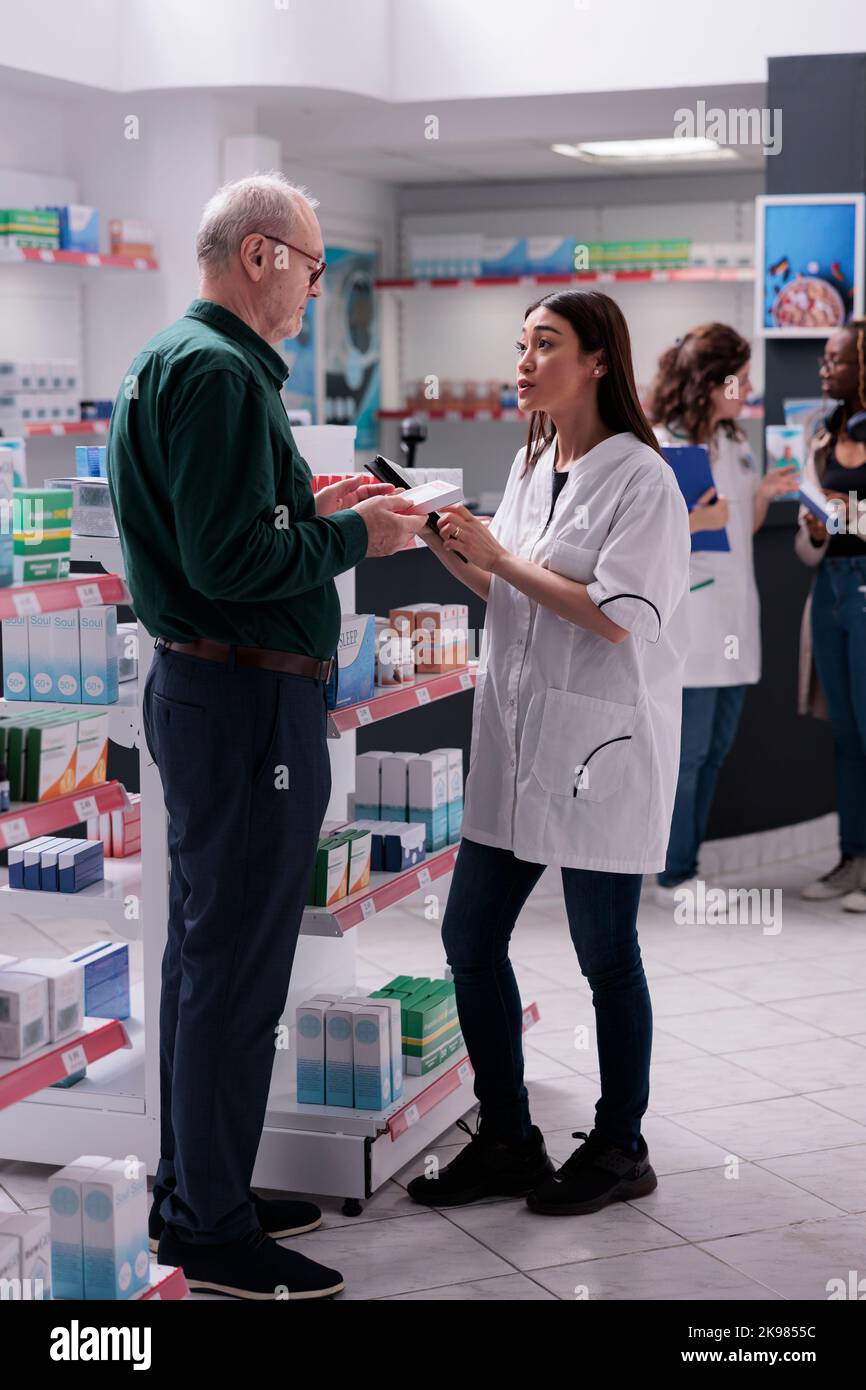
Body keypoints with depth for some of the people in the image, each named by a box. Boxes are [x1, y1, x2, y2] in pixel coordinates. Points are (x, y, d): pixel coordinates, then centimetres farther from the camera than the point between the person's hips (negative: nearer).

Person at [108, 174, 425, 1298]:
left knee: (209, 953, 18)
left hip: (204, 688, 11)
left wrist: (315, 509, 12)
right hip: (248, 702, -11)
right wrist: (354, 537, -11)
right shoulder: (219, 373, -17)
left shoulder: (172, 358, 16)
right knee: (237, 968, -3)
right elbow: (230, 562, -24)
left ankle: (194, 1192, 29)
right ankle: (213, 1233, 8)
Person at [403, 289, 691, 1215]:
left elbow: (614, 616, -19)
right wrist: (449, 550, 3)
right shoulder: (531, 467, 12)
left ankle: (620, 1149, 21)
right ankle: (506, 1140, 22)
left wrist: (499, 555, -16)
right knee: (470, 937, 8)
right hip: (516, 736, 8)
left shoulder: (639, 478, -11)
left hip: (601, 739, -8)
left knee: (604, 954, 4)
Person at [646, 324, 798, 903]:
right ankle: (675, 877, 5)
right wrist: (691, 524, -25)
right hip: (687, 621, -8)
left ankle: (686, 867, 19)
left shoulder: (735, 443, 15)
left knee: (715, 750, 11)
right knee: (687, 752, -4)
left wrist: (765, 495, 2)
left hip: (733, 617, 8)